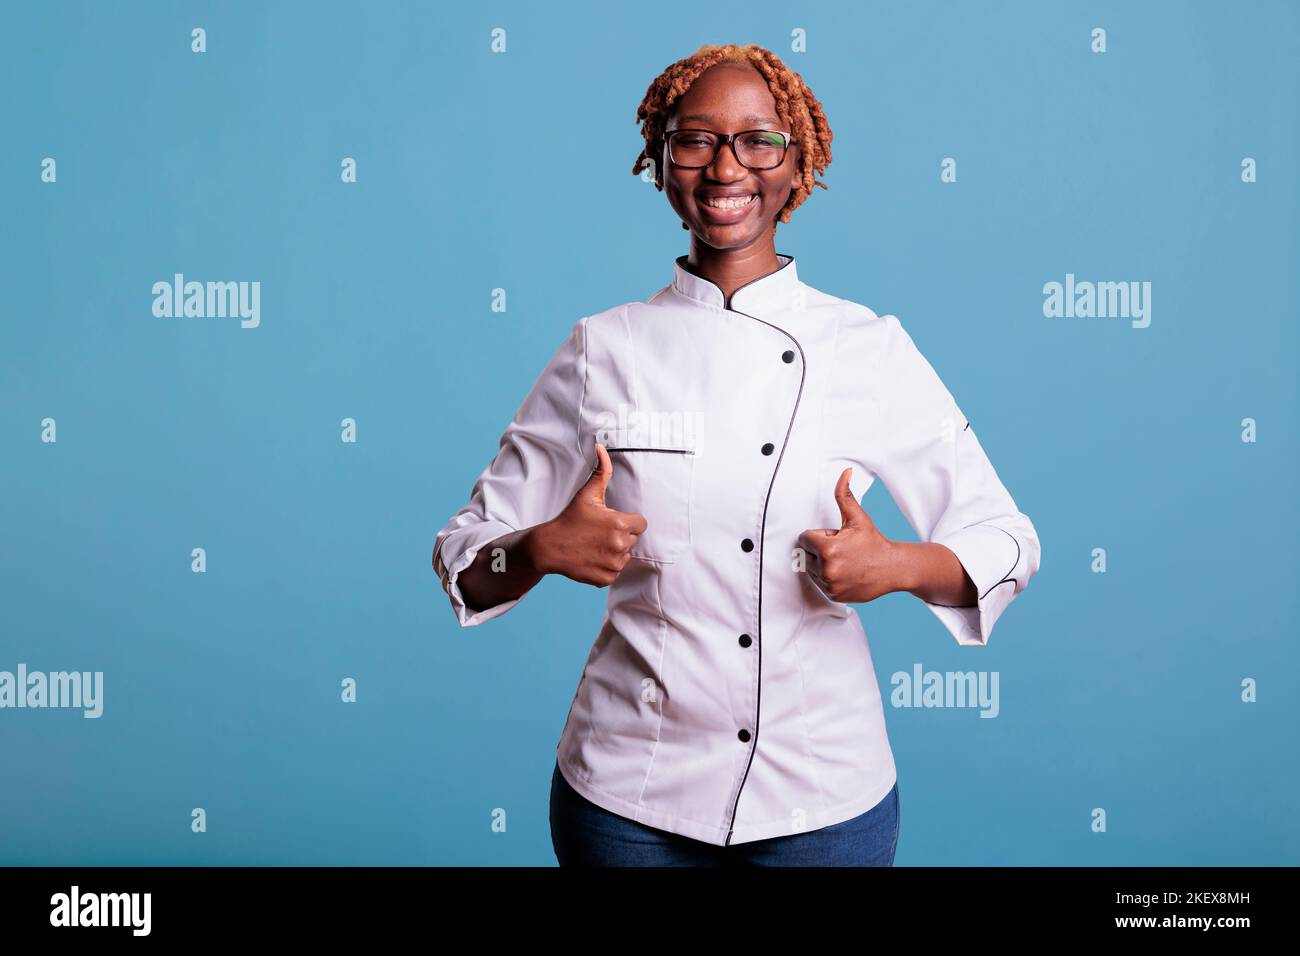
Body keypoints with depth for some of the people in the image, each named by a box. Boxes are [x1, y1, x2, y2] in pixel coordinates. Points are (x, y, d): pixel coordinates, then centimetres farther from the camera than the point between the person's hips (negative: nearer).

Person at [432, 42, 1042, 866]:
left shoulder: (872, 350, -3)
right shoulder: (602, 351, -2)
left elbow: (1005, 542, 2)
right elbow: (468, 564, 2)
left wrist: (902, 566, -17)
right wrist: (545, 551, -18)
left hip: (825, 796, 0)